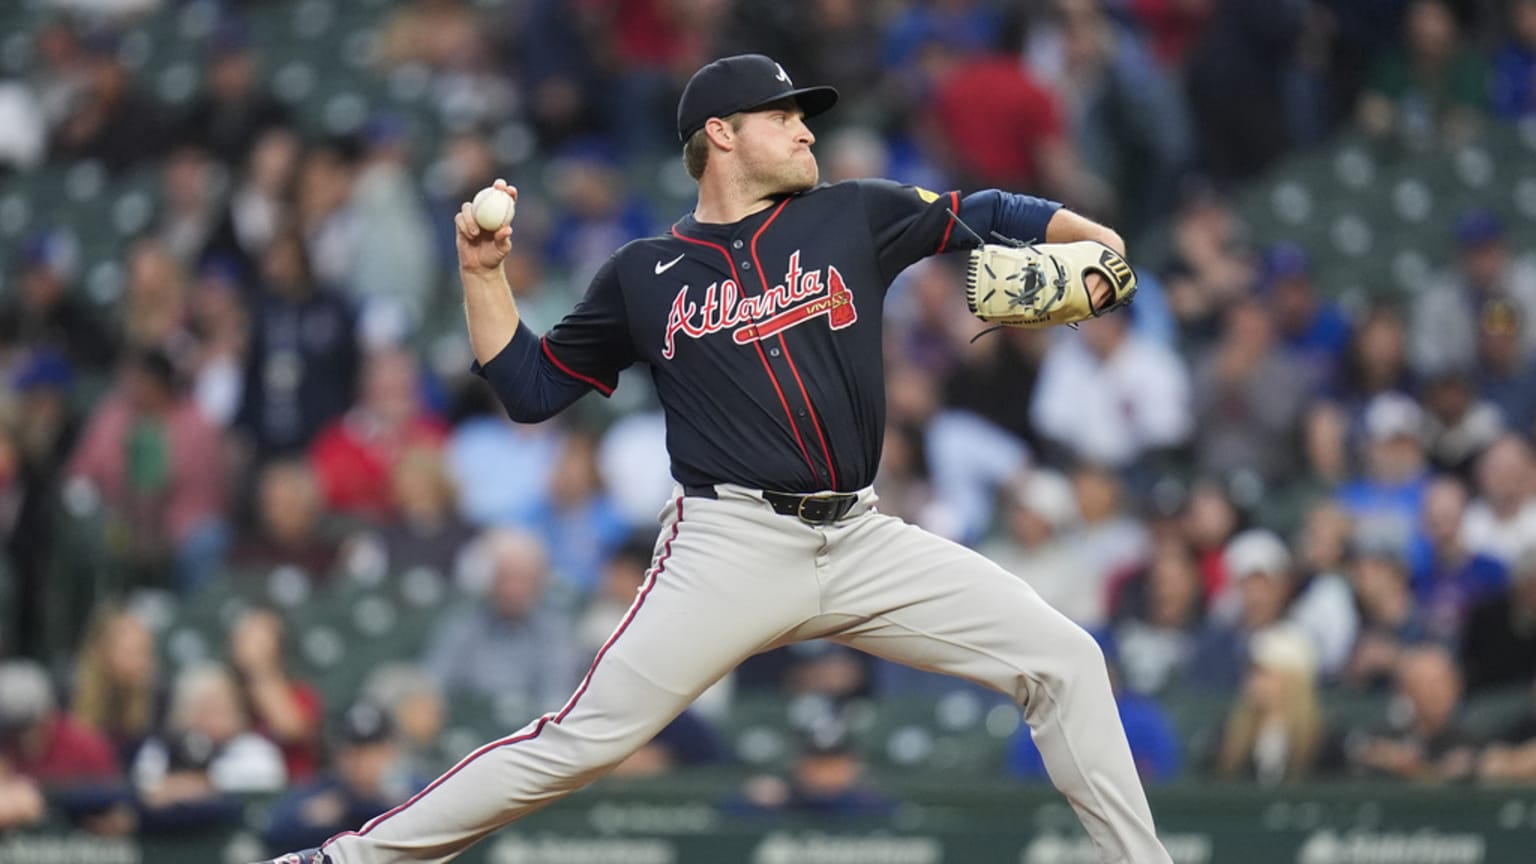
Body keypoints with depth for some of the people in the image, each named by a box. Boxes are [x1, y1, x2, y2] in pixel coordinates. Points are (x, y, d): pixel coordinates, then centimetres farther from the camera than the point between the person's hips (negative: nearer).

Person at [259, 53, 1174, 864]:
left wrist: (1094, 242, 0)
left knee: (1063, 660, -7)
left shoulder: (856, 217, 11)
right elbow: (530, 388, 14)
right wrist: (483, 272, 5)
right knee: (579, 742, -13)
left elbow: (985, 214, 17)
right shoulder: (644, 274, 9)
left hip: (862, 539, 3)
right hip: (731, 547, -3)